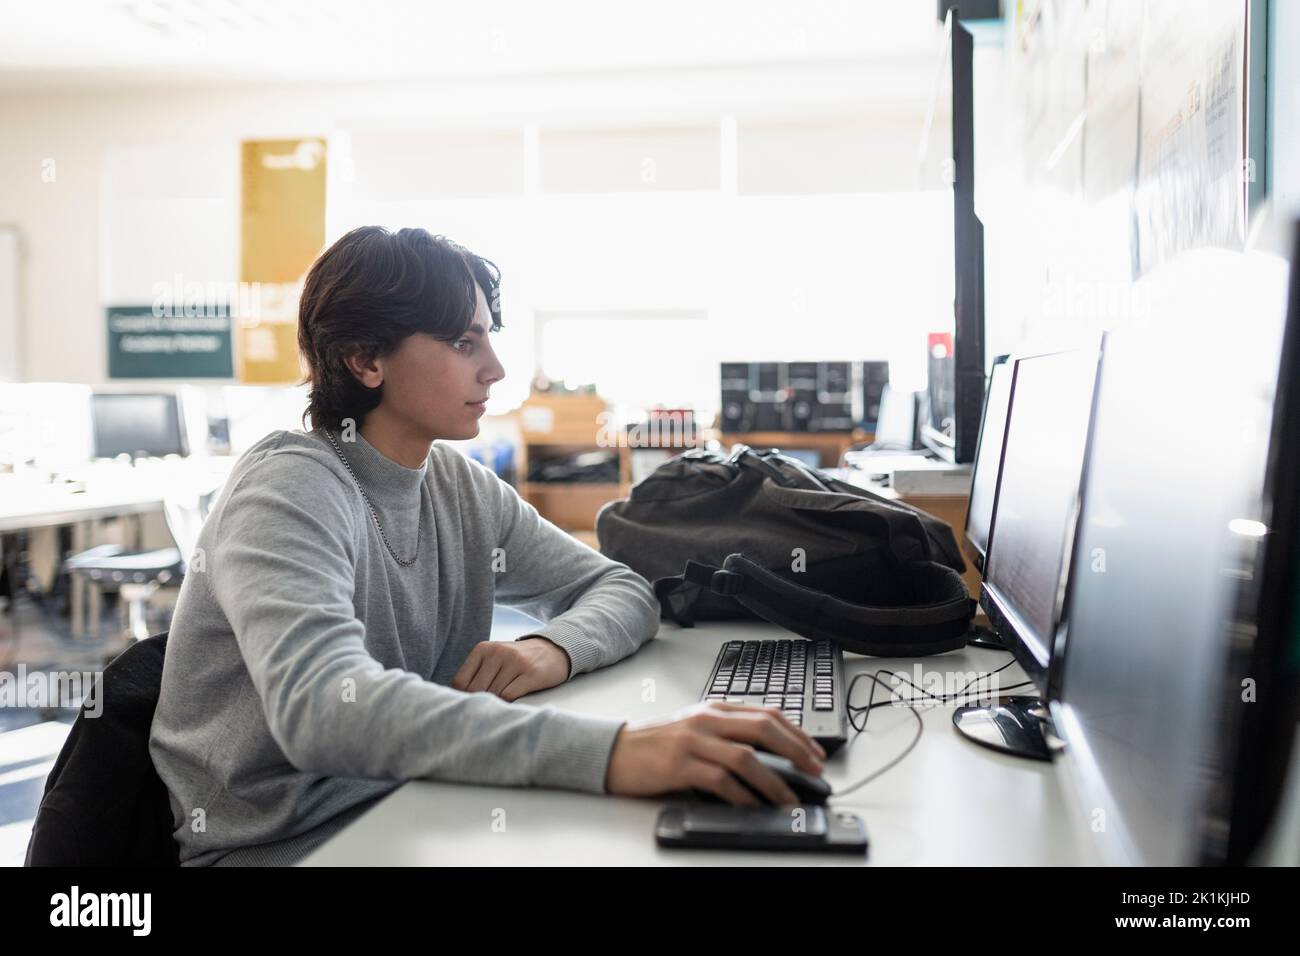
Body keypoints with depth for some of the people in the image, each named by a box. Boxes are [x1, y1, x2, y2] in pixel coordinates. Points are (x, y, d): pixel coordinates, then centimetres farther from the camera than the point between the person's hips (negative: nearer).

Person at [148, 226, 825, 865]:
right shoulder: (291, 492, -18)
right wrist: (608, 749, -45)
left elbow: (623, 589, 7)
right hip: (281, 846, -6)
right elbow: (323, 706, -35)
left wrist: (554, 649, -17)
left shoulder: (462, 487, 3)